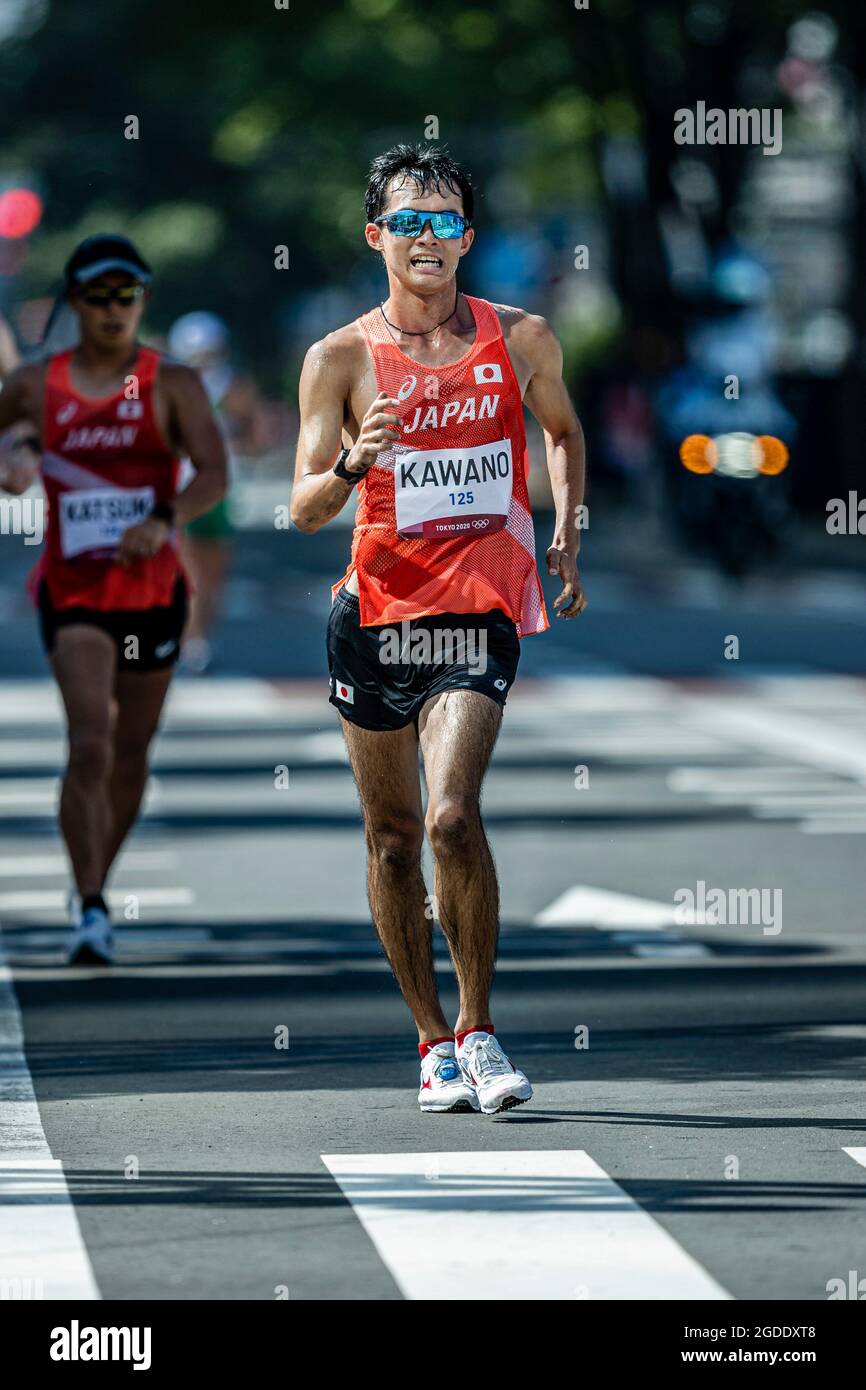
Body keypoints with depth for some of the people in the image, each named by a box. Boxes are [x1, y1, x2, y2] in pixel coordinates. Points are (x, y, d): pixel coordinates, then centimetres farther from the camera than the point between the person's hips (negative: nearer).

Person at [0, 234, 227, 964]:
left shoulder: (173, 385, -3)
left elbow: (214, 473, -15)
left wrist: (165, 519, -33)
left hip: (153, 590, 1)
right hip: (73, 593, -1)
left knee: (130, 756, 12)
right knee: (89, 747, -18)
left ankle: (96, 887, 34)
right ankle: (91, 910, -17)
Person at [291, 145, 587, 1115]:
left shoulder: (521, 341, 4)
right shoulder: (341, 359, -1)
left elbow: (563, 433, 24)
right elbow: (306, 509, -3)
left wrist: (565, 536, 12)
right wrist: (354, 461, -23)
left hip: (479, 609, -1)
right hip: (375, 606, 1)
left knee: (453, 817, -19)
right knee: (393, 837, 8)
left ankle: (478, 1030, -5)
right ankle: (434, 1044, 21)